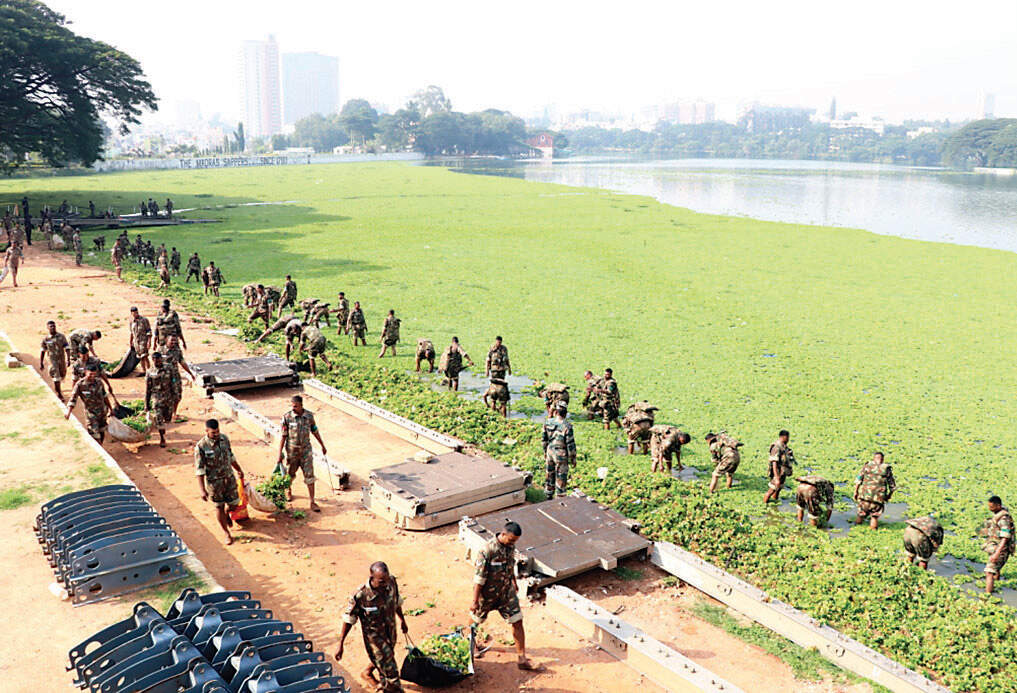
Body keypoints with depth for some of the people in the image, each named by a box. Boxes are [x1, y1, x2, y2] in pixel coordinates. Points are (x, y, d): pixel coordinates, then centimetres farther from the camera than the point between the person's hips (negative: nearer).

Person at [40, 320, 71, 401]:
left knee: (62, 375, 15)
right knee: (56, 377, -8)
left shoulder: (61, 336, -6)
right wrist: (41, 363, 6)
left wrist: (68, 359, -17)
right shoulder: (45, 339, -5)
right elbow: (42, 351, 6)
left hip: (62, 359, 2)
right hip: (53, 360, -2)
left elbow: (67, 348, -7)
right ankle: (59, 394, 5)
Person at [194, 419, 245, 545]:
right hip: (214, 481, -4)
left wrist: (239, 470, 22)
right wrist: (202, 490, -21)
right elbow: (199, 469, -18)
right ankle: (227, 534, 24)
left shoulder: (224, 438, -4)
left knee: (234, 503, 9)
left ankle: (227, 515, 45)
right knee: (219, 507, 9)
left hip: (229, 477, 4)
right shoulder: (201, 447, -20)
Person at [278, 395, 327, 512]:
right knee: (290, 474, 15)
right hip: (292, 451, -1)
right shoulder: (287, 417, -12)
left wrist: (322, 445, 17)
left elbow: (315, 431, 10)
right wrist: (280, 454, -10)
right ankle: (289, 491, 46)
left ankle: (312, 502, 1)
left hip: (306, 450, 1)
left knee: (309, 476, -3)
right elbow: (283, 436, -8)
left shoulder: (309, 416, -5)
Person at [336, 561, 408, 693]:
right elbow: (348, 619, -19)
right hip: (373, 634, -6)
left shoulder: (392, 582, -18)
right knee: (390, 672, -3)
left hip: (390, 630, 6)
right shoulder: (360, 595, -32)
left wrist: (403, 620, 18)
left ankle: (368, 672, 60)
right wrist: (341, 645, -14)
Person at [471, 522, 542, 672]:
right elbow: (479, 578, -24)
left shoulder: (511, 547, -7)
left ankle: (521, 659, 6)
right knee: (476, 619, 18)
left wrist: (514, 583, 24)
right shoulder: (488, 550, -28)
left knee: (517, 621, -1)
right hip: (488, 593, -5)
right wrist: (475, 601, -20)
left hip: (507, 591, 5)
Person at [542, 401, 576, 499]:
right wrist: (573, 459, -5)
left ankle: (548, 497, 32)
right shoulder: (567, 426, -23)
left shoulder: (548, 422, -8)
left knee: (550, 475, 20)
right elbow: (571, 444, -17)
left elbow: (543, 439, 4)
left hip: (550, 451, 5)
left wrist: (545, 452, 18)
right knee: (561, 478, 8)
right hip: (561, 454, -5)